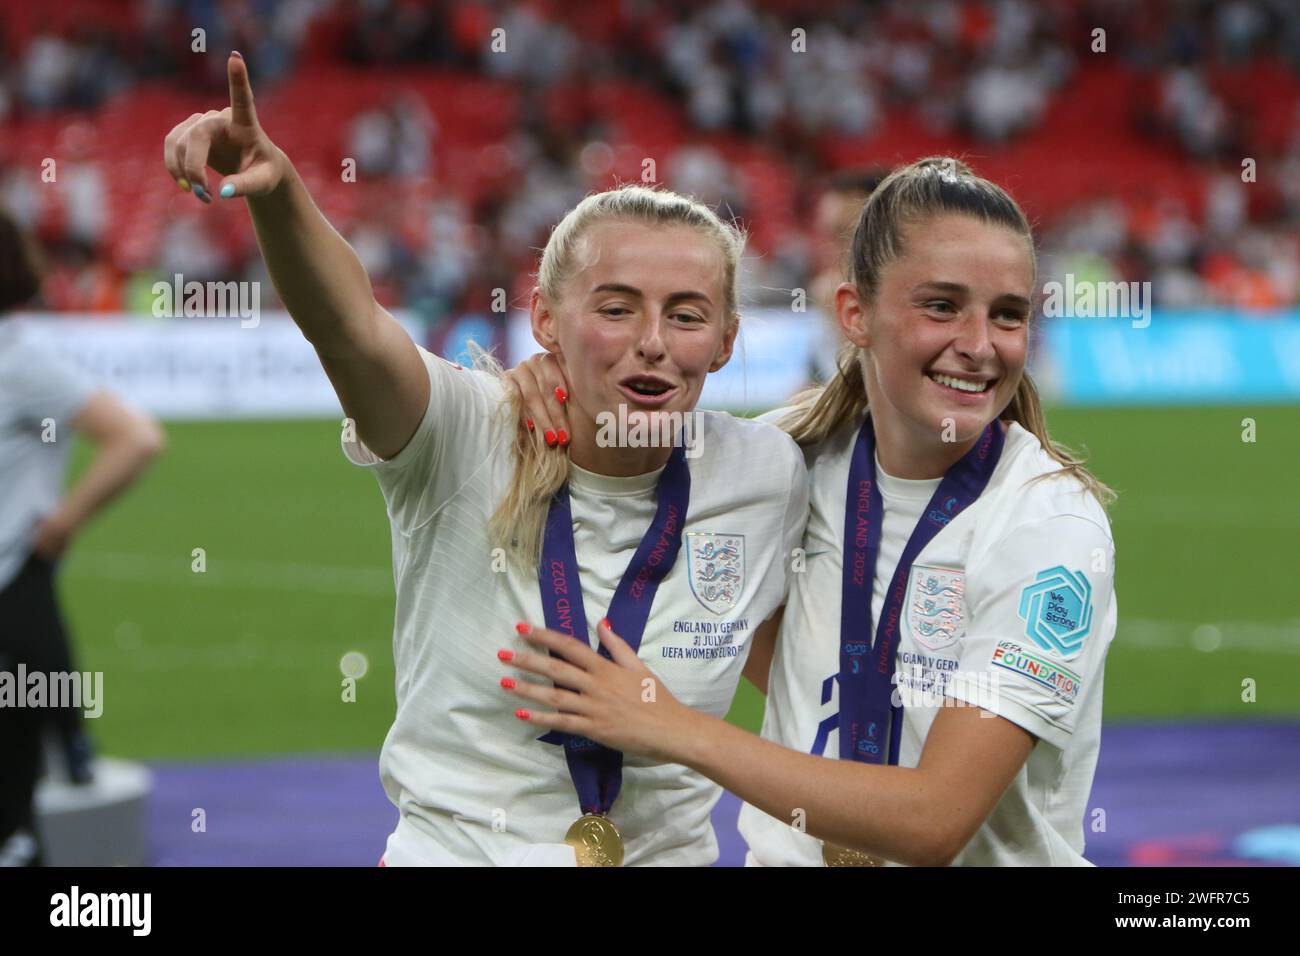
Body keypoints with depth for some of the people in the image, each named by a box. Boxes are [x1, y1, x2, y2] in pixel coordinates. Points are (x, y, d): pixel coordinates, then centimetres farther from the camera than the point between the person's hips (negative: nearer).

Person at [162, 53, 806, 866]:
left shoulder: (766, 474, -7)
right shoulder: (468, 439, -15)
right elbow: (353, 330, -35)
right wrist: (278, 194, -53)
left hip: (668, 854, 2)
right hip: (444, 847, -2)